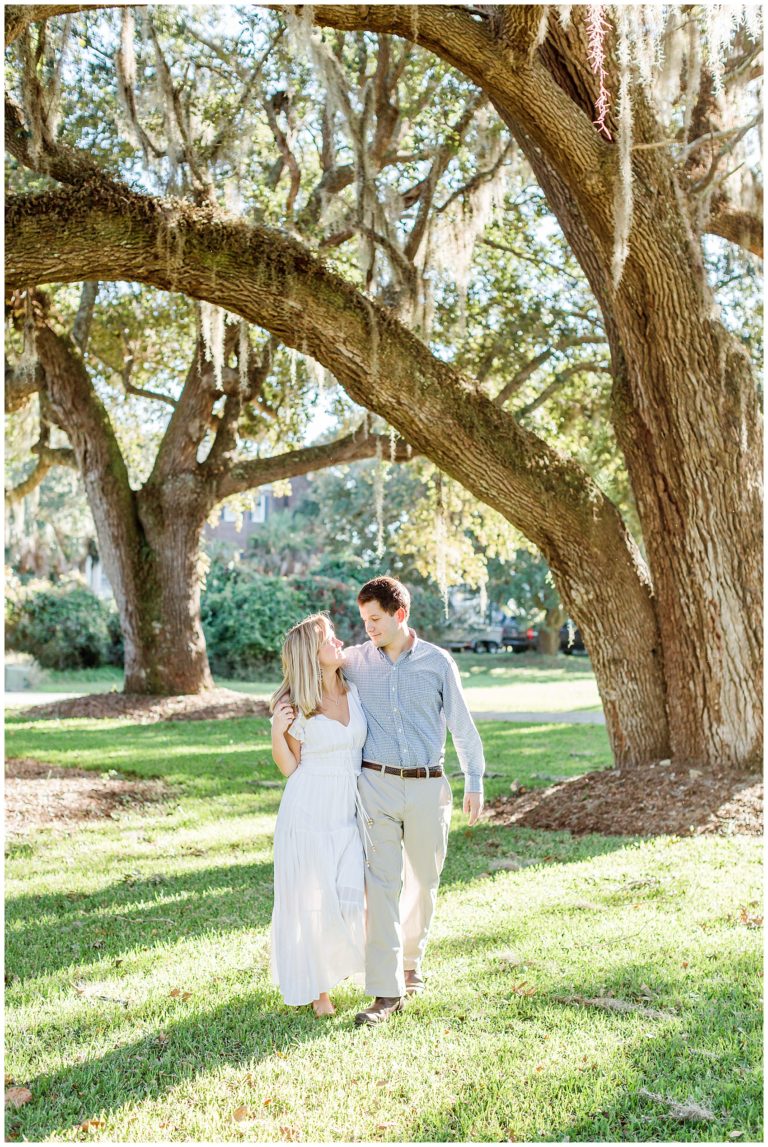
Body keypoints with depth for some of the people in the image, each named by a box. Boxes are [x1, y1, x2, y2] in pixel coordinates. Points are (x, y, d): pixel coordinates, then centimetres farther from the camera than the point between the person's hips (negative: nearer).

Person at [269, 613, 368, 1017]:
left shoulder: (355, 692, 3)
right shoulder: (295, 706, -9)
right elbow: (290, 768, -2)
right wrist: (277, 732, -19)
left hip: (349, 810, 4)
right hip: (308, 809, -3)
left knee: (350, 898, -1)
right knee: (309, 900, 5)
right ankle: (315, 985, 24)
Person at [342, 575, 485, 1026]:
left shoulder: (437, 662, 0)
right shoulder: (355, 661, 2)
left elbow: (462, 723, 5)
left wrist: (475, 780, 5)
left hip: (428, 787, 0)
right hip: (377, 785, 0)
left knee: (423, 881, 13)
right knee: (382, 885, -5)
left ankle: (410, 965, 36)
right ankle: (386, 991, 0)